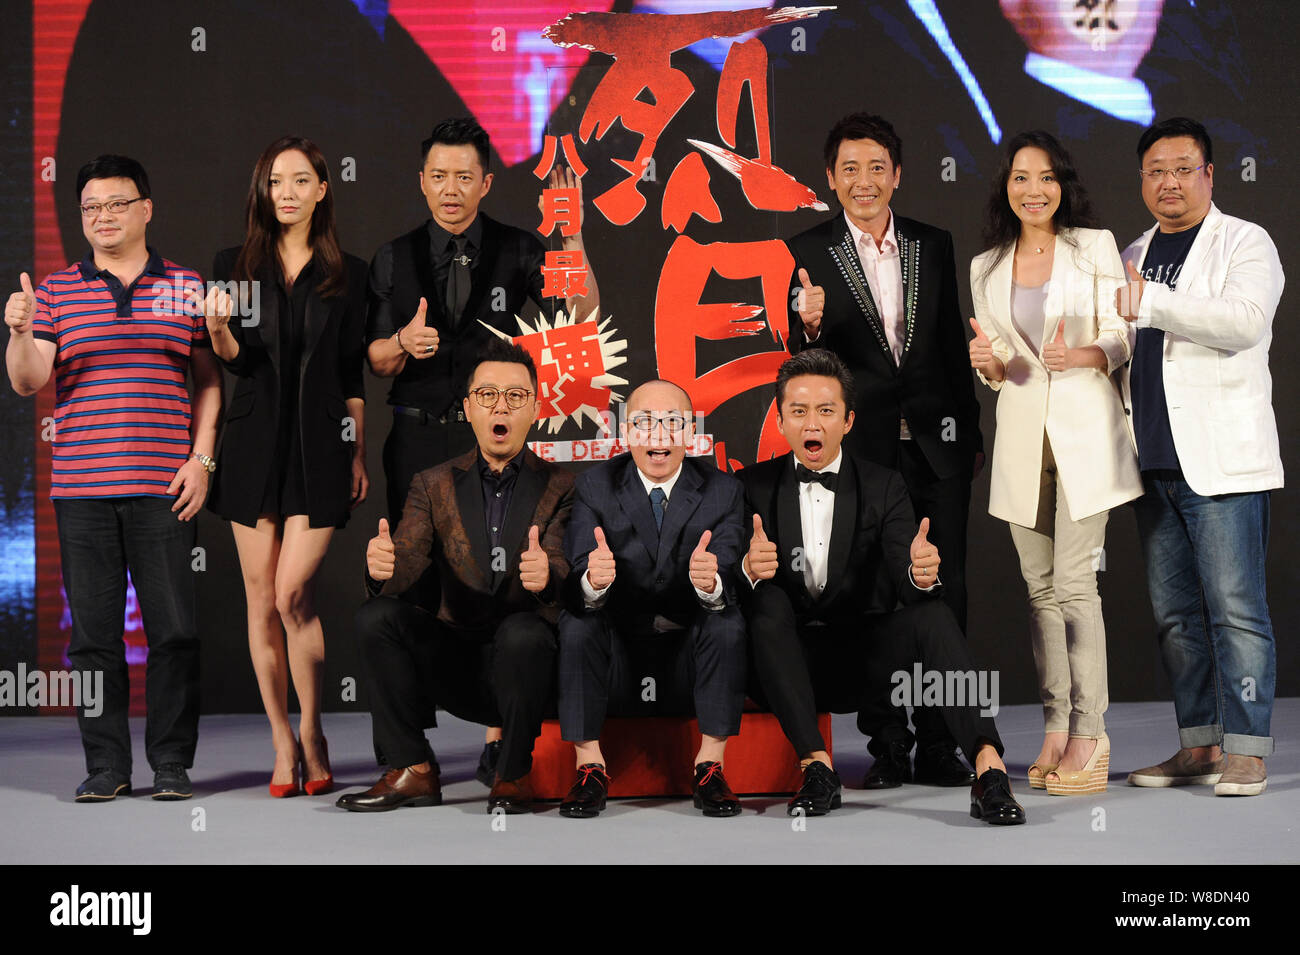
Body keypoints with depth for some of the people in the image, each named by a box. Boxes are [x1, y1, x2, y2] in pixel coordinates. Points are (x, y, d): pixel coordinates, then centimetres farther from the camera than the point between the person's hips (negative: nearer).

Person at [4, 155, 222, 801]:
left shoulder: (186, 287, 9)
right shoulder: (56, 291, 9)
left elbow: (210, 382, 10)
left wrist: (201, 459, 0)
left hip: (164, 487, -1)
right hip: (81, 489, 1)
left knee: (174, 627, -1)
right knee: (93, 630, 3)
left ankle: (171, 763, 9)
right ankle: (106, 764, 11)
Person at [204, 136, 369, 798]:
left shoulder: (346, 274, 7)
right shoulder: (235, 265, 8)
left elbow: (353, 376, 8)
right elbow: (234, 359, 0)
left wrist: (358, 457, 6)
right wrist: (218, 329, -21)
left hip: (318, 444, -2)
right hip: (254, 440, 2)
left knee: (293, 592, -11)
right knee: (261, 597, 3)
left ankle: (313, 735, 7)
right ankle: (283, 743, 13)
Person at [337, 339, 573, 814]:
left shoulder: (559, 485, 3)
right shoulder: (435, 484, 10)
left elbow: (562, 576, -13)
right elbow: (407, 559, -6)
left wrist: (545, 575, -40)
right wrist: (382, 565, -32)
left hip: (525, 664, -2)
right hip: (457, 664, 3)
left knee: (522, 632, -34)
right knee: (375, 616, -19)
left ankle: (514, 775, -12)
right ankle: (413, 770, -10)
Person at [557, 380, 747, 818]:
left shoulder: (721, 489, -3)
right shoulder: (596, 486, -3)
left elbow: (729, 585, -15)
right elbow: (577, 585, -15)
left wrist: (710, 582, -40)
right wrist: (593, 580, -40)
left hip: (689, 656, 0)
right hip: (617, 653, 0)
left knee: (729, 623, -28)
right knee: (576, 622, -27)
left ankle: (710, 767, -21)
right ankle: (589, 766, -19)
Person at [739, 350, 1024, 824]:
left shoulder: (883, 487, 4)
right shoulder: (754, 487, 3)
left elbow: (905, 580, -8)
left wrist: (921, 573, -34)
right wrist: (748, 569, -31)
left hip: (862, 661, 0)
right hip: (789, 658, 0)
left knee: (932, 614, -27)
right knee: (769, 598, -30)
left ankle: (988, 767, -41)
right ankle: (816, 765, -33)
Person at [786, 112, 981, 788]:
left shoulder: (934, 245, 9)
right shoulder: (809, 252, 0)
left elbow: (954, 346, 14)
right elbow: (804, 363, -1)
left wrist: (971, 433, 13)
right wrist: (809, 327, -23)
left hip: (936, 444, 2)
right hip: (861, 446, -2)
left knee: (944, 593, 3)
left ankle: (938, 744, 10)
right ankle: (888, 745, 12)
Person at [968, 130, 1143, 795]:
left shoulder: (1095, 247, 2)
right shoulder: (986, 268, 12)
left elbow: (1122, 339, 0)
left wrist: (1082, 355, -20)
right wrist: (987, 362, -7)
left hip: (1084, 429, -4)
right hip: (1022, 434, 4)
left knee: (1073, 582, -10)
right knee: (1040, 586, 5)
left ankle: (1090, 735, -5)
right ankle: (1056, 728, 10)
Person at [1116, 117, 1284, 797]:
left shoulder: (1245, 243, 1)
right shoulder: (1133, 256, 21)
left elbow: (1243, 320, -18)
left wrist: (1148, 302, -19)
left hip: (1222, 459, -6)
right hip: (1153, 460, 6)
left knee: (1234, 607, -8)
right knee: (1175, 613, 8)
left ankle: (1246, 750, -4)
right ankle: (1198, 745, 14)